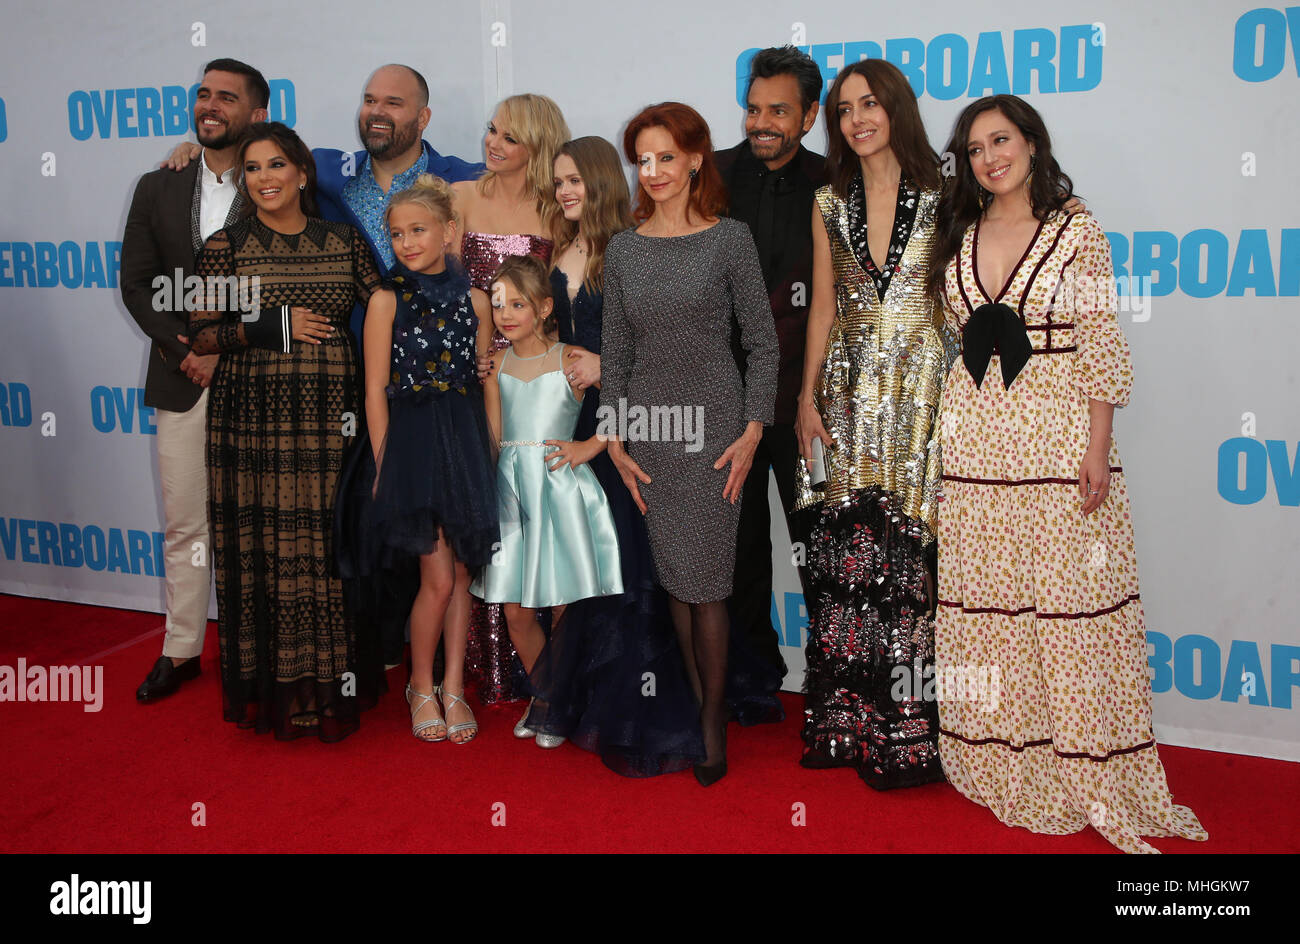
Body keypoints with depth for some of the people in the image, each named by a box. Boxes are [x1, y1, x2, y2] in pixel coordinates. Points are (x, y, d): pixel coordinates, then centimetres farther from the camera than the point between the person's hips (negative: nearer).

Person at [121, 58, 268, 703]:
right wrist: (188, 349, -6)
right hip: (182, 382, 4)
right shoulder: (158, 189, 10)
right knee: (184, 525, 11)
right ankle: (181, 650, 23)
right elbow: (137, 283, 7)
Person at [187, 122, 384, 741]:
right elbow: (199, 335, 1)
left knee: (334, 550, 2)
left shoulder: (344, 242, 9)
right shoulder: (225, 247, 4)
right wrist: (271, 326, -10)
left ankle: (335, 687, 14)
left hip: (331, 416, 1)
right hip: (252, 417, -1)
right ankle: (273, 691, 14)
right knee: (265, 551, 0)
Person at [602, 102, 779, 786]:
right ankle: (696, 699, 23)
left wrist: (752, 432, -9)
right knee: (672, 575, 9)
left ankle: (715, 719, 11)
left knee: (704, 581, -3)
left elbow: (762, 344, -2)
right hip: (650, 424, 4)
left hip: (712, 421, -4)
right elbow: (615, 351, 10)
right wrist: (614, 438, 4)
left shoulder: (730, 239, -3)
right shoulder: (624, 248, 8)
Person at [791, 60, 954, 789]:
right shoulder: (831, 204, 11)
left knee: (908, 553, -4)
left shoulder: (939, 198, 2)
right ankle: (845, 722, 14)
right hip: (850, 394, 3)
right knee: (846, 555, 2)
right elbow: (822, 306, 12)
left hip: (921, 393, -3)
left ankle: (906, 729, 8)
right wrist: (808, 397, 7)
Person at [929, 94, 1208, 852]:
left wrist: (1098, 448, -11)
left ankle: (1084, 772, 14)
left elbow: (1103, 347, -5)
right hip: (973, 441, 4)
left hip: (1057, 435, -4)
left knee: (1068, 604, -1)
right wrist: (932, 437, 10)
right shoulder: (959, 237, 11)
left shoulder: (1078, 233, -1)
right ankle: (998, 761, 22)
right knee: (982, 603, 7)